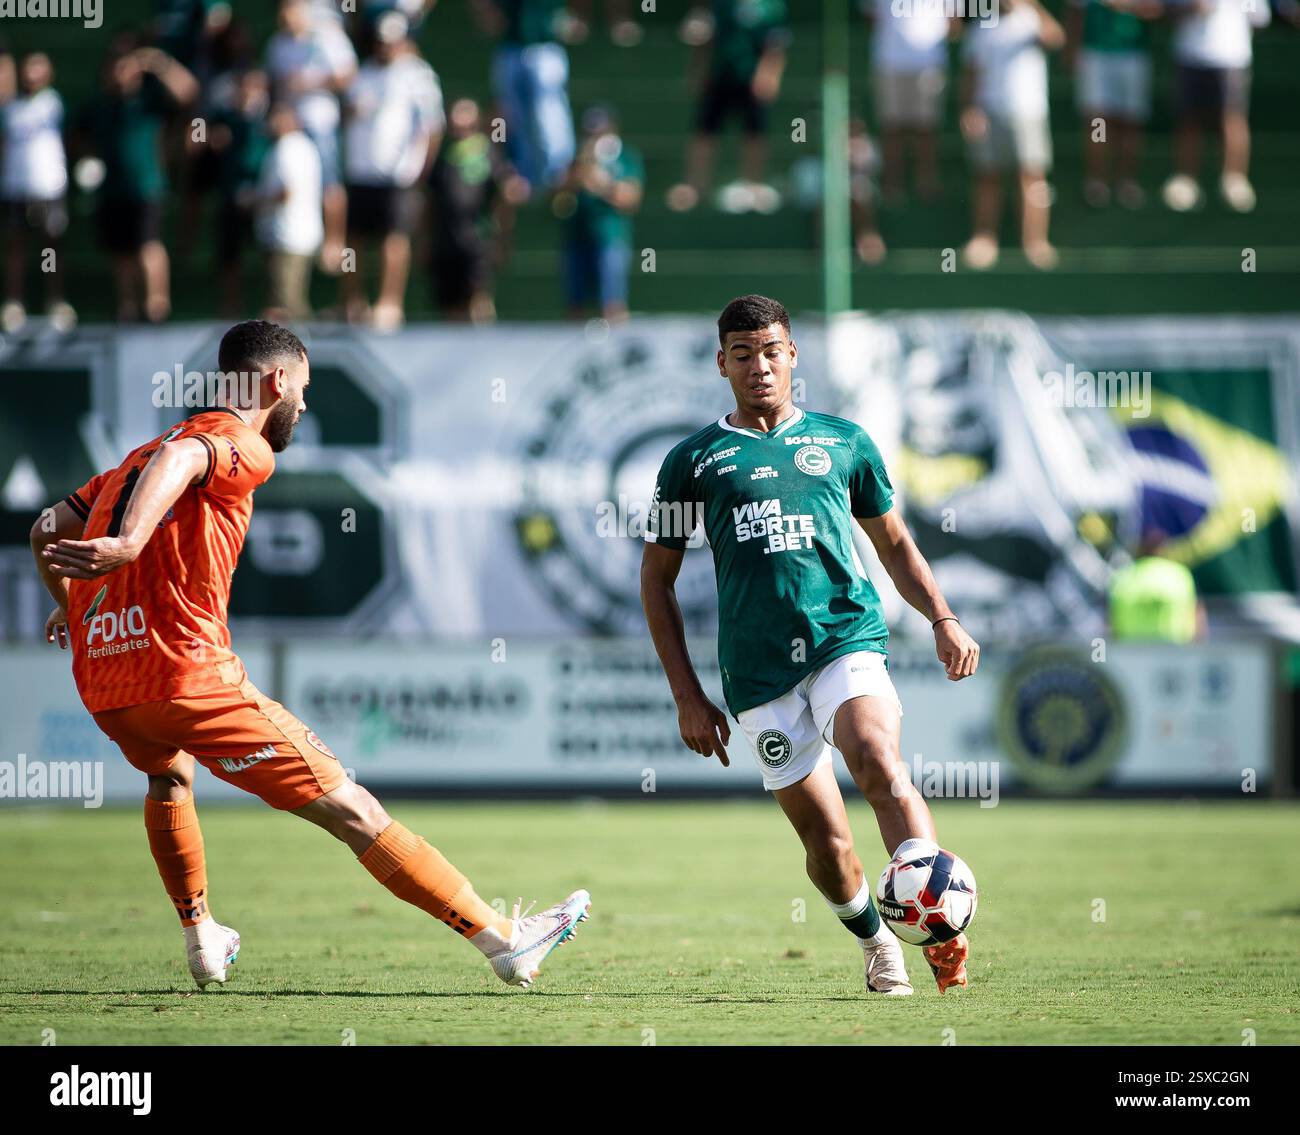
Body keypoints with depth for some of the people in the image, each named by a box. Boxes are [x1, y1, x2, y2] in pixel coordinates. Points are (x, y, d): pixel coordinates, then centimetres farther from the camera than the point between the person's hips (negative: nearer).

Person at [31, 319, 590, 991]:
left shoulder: (139, 454, 23)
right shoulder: (243, 447, -2)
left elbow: (49, 528, 25)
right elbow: (178, 458, -24)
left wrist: (71, 608, 42)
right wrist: (130, 543, -40)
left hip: (99, 690, 8)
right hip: (189, 676, -8)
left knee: (168, 774, 41)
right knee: (352, 810, -4)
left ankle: (201, 938, 41)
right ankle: (503, 940, -3)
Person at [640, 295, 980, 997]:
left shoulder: (842, 441, 15)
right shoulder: (695, 459, 11)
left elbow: (893, 542, 26)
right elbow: (656, 576, 14)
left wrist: (943, 620, 8)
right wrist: (687, 695, 7)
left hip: (847, 641, 0)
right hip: (758, 673, 1)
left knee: (880, 767, -30)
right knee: (826, 842, -2)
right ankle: (876, 942, 27)